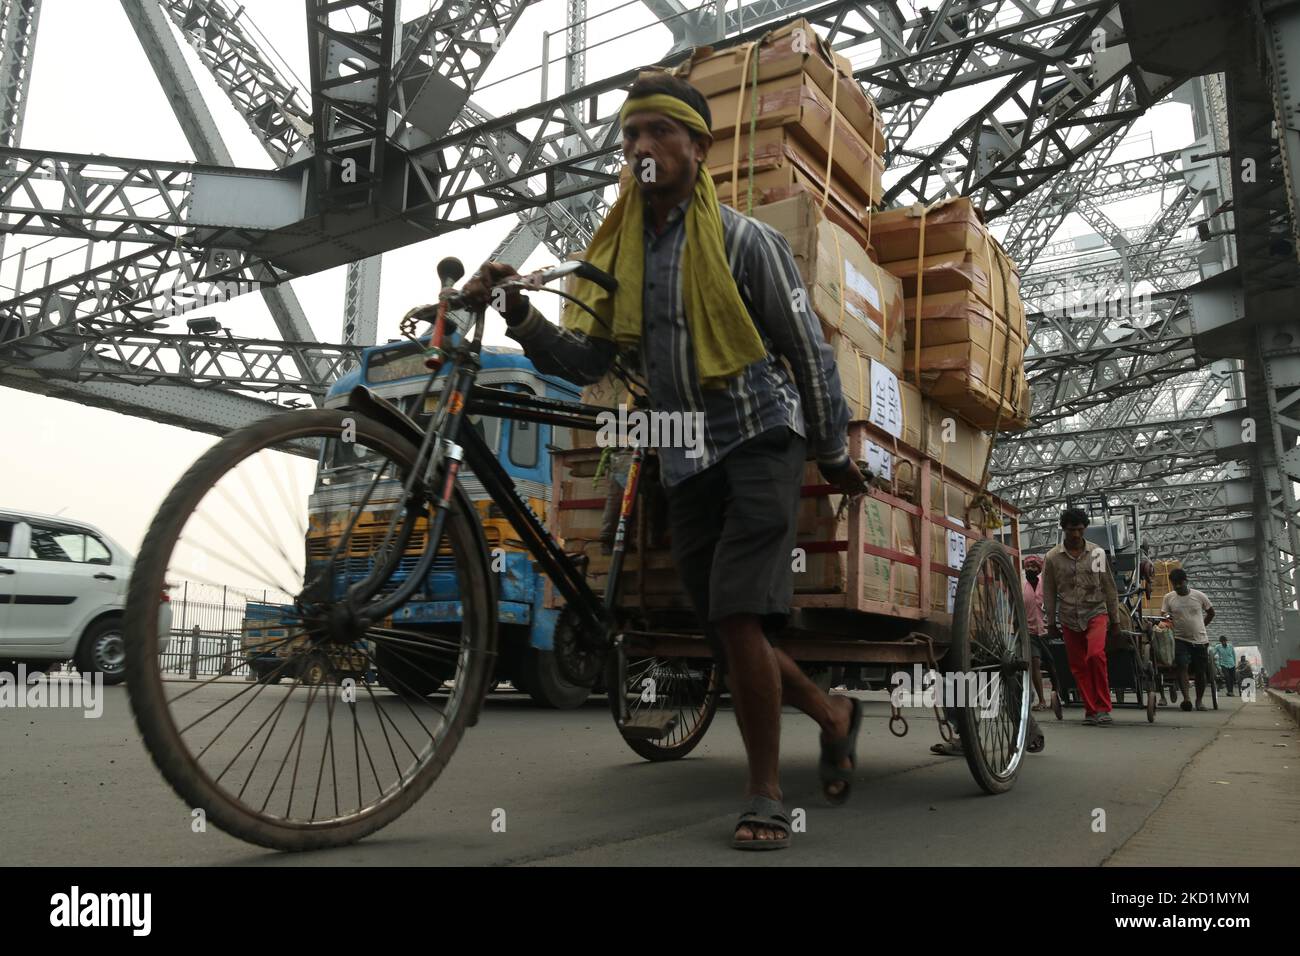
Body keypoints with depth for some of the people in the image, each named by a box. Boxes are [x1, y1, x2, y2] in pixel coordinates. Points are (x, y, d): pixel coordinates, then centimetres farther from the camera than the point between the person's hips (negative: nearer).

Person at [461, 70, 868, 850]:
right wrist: (518, 314, -13)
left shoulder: (746, 241, -7)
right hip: (686, 459, 6)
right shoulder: (624, 250, 9)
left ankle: (766, 797, 1)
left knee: (737, 620, -17)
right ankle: (836, 714, 33)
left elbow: (810, 352, -2)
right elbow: (586, 361, 3)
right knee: (729, 637, 8)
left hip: (759, 441, -5)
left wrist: (835, 453, 4)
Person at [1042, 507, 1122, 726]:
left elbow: (1109, 588, 7)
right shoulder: (1052, 557, 0)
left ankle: (1103, 708, -12)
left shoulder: (1098, 553, 2)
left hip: (1095, 612, -1)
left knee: (1096, 655, -22)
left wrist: (1115, 620, 7)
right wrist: (1051, 623, 6)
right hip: (1069, 619, 2)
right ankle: (1090, 710, 17)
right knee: (1078, 667, 4)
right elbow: (1049, 593, 6)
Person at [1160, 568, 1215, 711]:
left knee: (1200, 672, 5)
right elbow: (1163, 615, 1)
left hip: (1200, 640, 1)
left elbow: (1211, 612, 13)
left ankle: (1199, 701, 20)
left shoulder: (1199, 596, -1)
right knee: (1182, 667, -19)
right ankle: (1186, 698, -27)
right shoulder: (1168, 598, 1)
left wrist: (1201, 626, 11)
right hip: (1181, 639, -1)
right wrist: (1166, 617, -20)